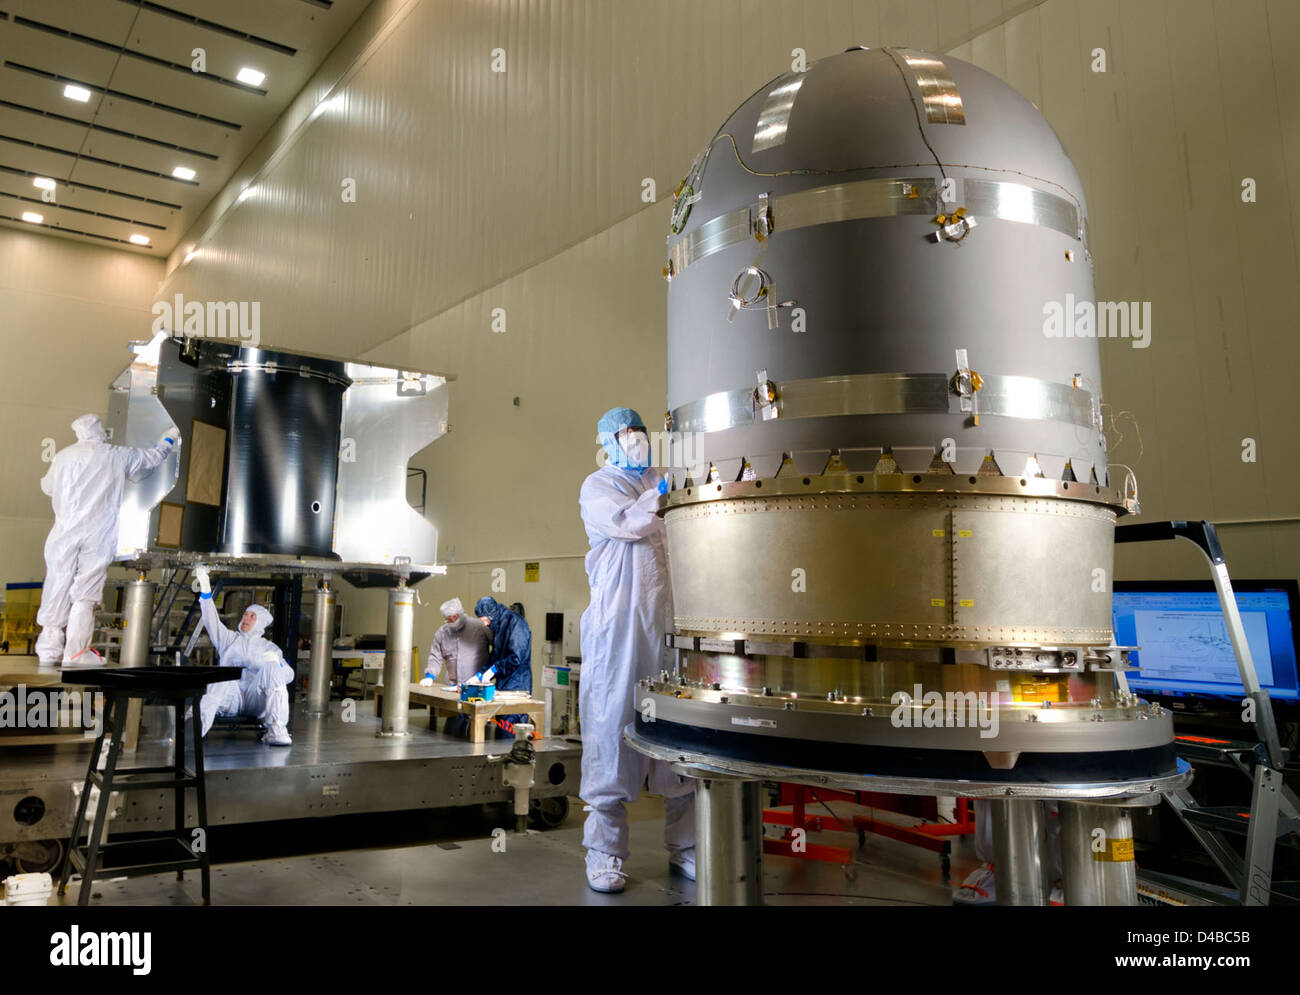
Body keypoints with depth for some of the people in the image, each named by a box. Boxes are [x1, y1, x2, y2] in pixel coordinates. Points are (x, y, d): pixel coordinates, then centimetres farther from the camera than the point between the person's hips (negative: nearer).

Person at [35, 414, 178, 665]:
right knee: (85, 595, 1)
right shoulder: (119, 456, 3)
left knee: (57, 588, 7)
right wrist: (169, 439, 37)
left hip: (66, 533, 2)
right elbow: (153, 457, 18)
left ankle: (49, 649, 10)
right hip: (99, 538, -1)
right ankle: (75, 652, 0)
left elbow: (47, 486, 20)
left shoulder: (65, 455, 7)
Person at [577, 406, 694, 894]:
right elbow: (629, 522, -11)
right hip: (618, 627, -4)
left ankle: (684, 846, 16)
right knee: (613, 727, -3)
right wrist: (667, 493, -3)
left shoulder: (664, 482, 22)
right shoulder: (597, 487, 7)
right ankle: (605, 852, 9)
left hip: (669, 624, 4)